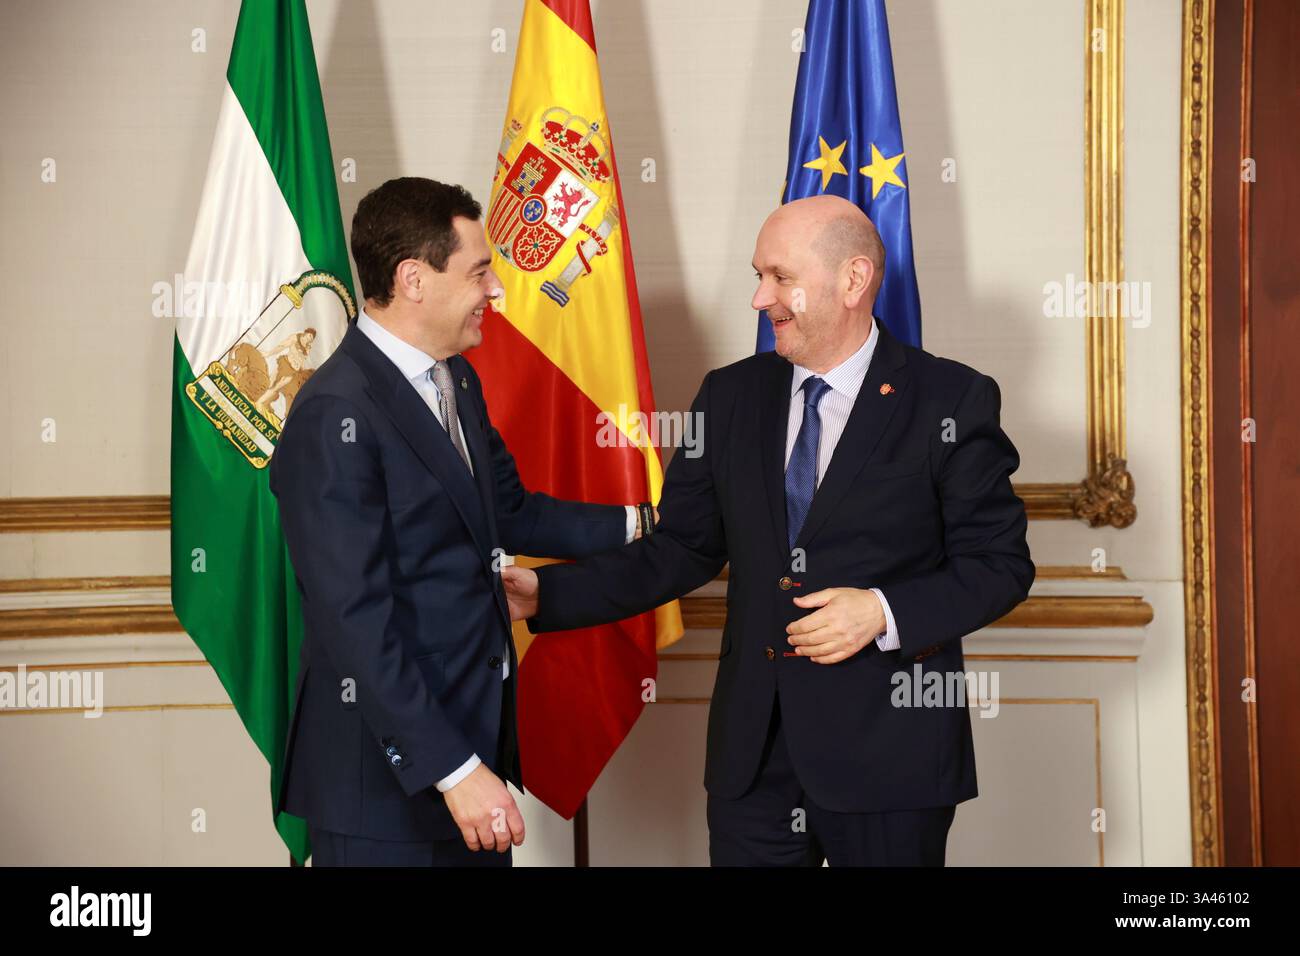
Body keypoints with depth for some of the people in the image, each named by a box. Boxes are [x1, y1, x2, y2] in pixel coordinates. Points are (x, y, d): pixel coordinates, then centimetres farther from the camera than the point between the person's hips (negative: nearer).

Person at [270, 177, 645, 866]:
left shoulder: (457, 383, 9)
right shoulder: (335, 416, -19)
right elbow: (356, 622, -23)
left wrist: (637, 524, 15)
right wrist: (454, 770, -23)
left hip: (476, 727, 8)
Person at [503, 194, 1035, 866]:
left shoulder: (951, 401, -5)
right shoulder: (730, 396, 7)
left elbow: (1000, 564, -3)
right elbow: (683, 549, 9)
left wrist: (884, 612, -18)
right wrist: (547, 595, -1)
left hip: (888, 753, -3)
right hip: (752, 755, 4)